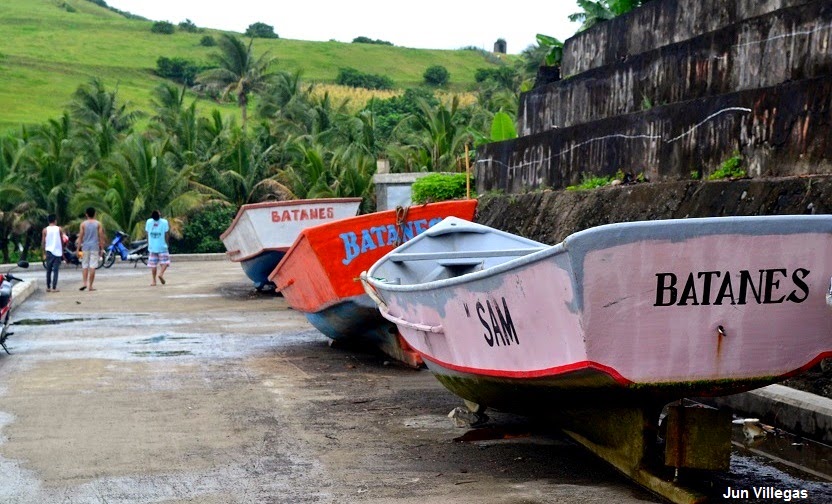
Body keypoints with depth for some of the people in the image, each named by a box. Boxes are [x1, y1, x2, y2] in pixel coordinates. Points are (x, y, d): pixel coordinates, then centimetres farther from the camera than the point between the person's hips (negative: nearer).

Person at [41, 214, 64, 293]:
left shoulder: (45, 230, 1)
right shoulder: (59, 229, 0)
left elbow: (43, 242, 1)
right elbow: (62, 241, 4)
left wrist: (44, 251, 13)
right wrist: (62, 251, 17)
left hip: (49, 251, 1)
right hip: (57, 251, -1)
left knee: (48, 270, 13)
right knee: (55, 270, -2)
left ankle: (48, 287, 16)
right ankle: (54, 288, -8)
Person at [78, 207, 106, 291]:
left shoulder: (83, 224, 1)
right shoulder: (98, 224, 1)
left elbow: (80, 237, 0)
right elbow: (101, 237, -1)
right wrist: (102, 248, 6)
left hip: (85, 247, 1)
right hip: (95, 247, -1)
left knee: (85, 266, 10)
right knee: (92, 267, -1)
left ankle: (85, 283, -4)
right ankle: (90, 286, -1)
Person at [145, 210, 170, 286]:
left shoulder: (148, 222, 0)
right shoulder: (164, 222, -9)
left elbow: (147, 235, 6)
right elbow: (167, 234, -6)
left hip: (152, 247, 3)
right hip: (162, 247, -3)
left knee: (153, 264, 7)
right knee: (165, 262, 7)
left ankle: (153, 280, 4)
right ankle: (161, 274, -17)